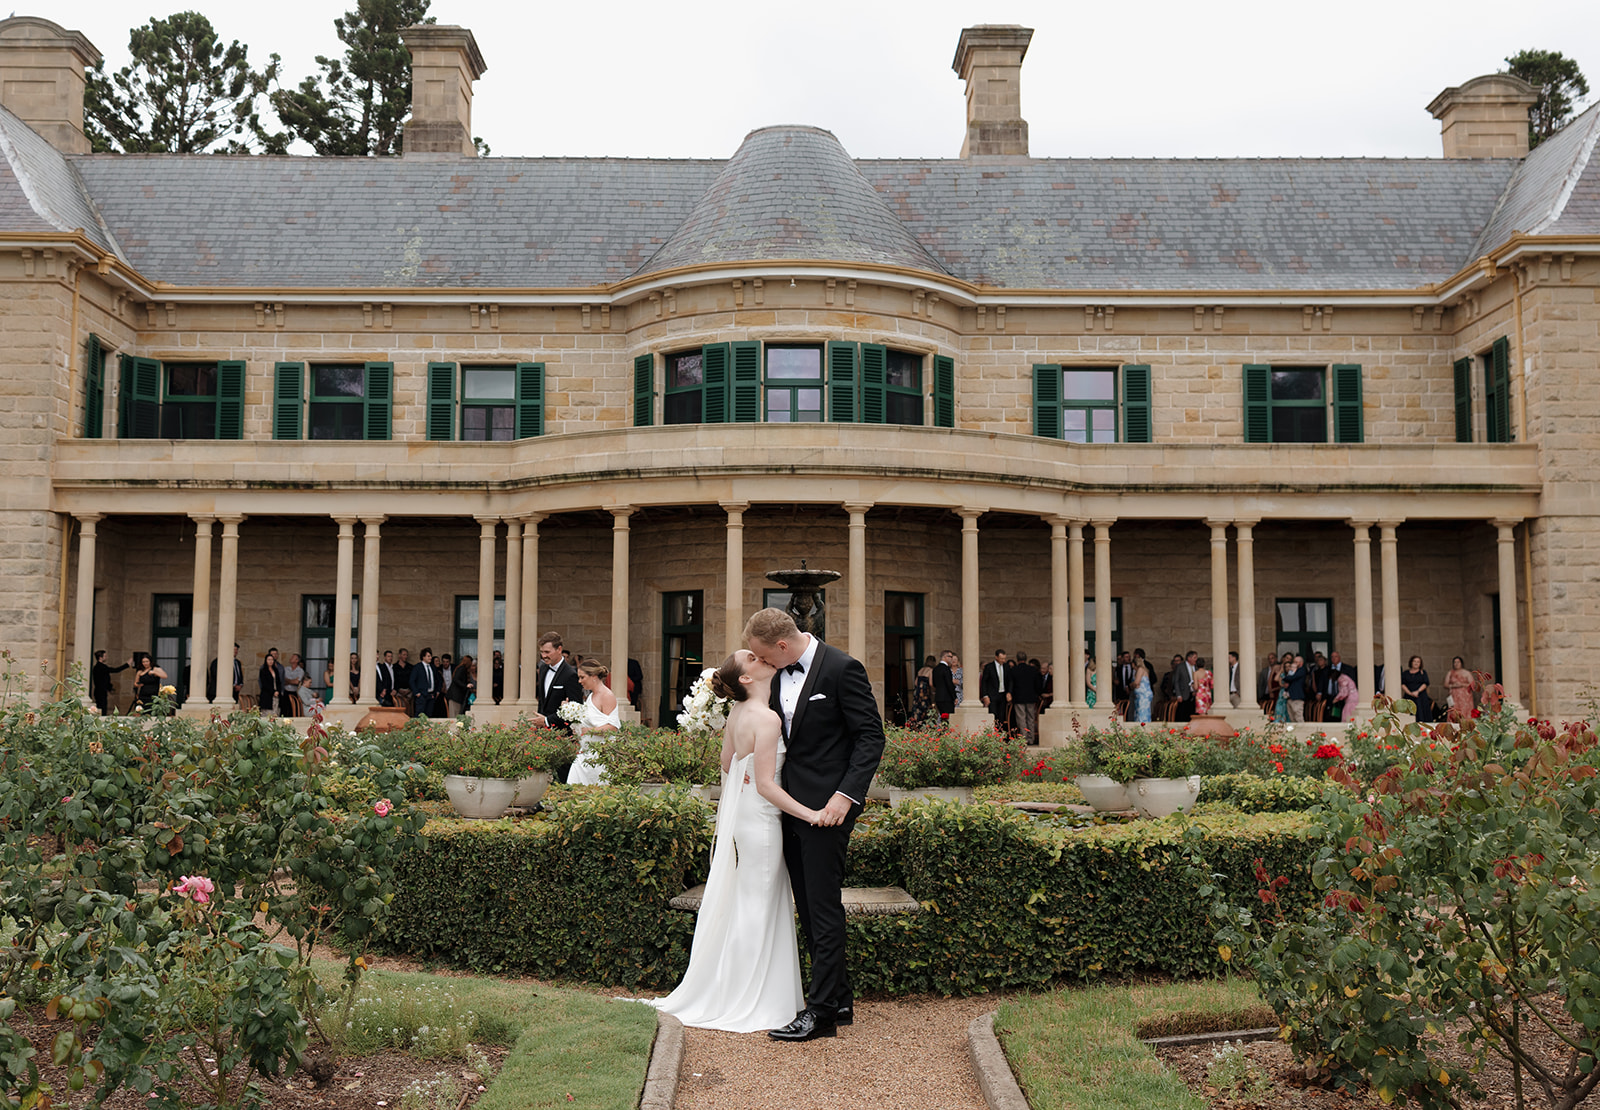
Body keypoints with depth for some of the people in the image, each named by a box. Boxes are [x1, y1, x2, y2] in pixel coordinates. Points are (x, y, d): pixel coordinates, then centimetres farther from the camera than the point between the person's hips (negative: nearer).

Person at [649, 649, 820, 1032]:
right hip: (760, 817, -9)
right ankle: (750, 1004, 10)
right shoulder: (767, 719, -21)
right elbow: (766, 786, -21)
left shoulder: (737, 712, 5)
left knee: (742, 906, 16)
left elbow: (727, 762, 18)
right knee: (757, 907, 1)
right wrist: (809, 814, -18)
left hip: (739, 811, 9)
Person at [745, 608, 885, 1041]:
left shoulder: (841, 669, -14)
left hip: (826, 807, -8)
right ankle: (839, 1000, 23)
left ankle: (821, 1011, 3)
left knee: (823, 909, -4)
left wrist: (846, 795, -20)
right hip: (791, 805, 8)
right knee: (809, 909, 12)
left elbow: (871, 737, -13)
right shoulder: (781, 673, 9)